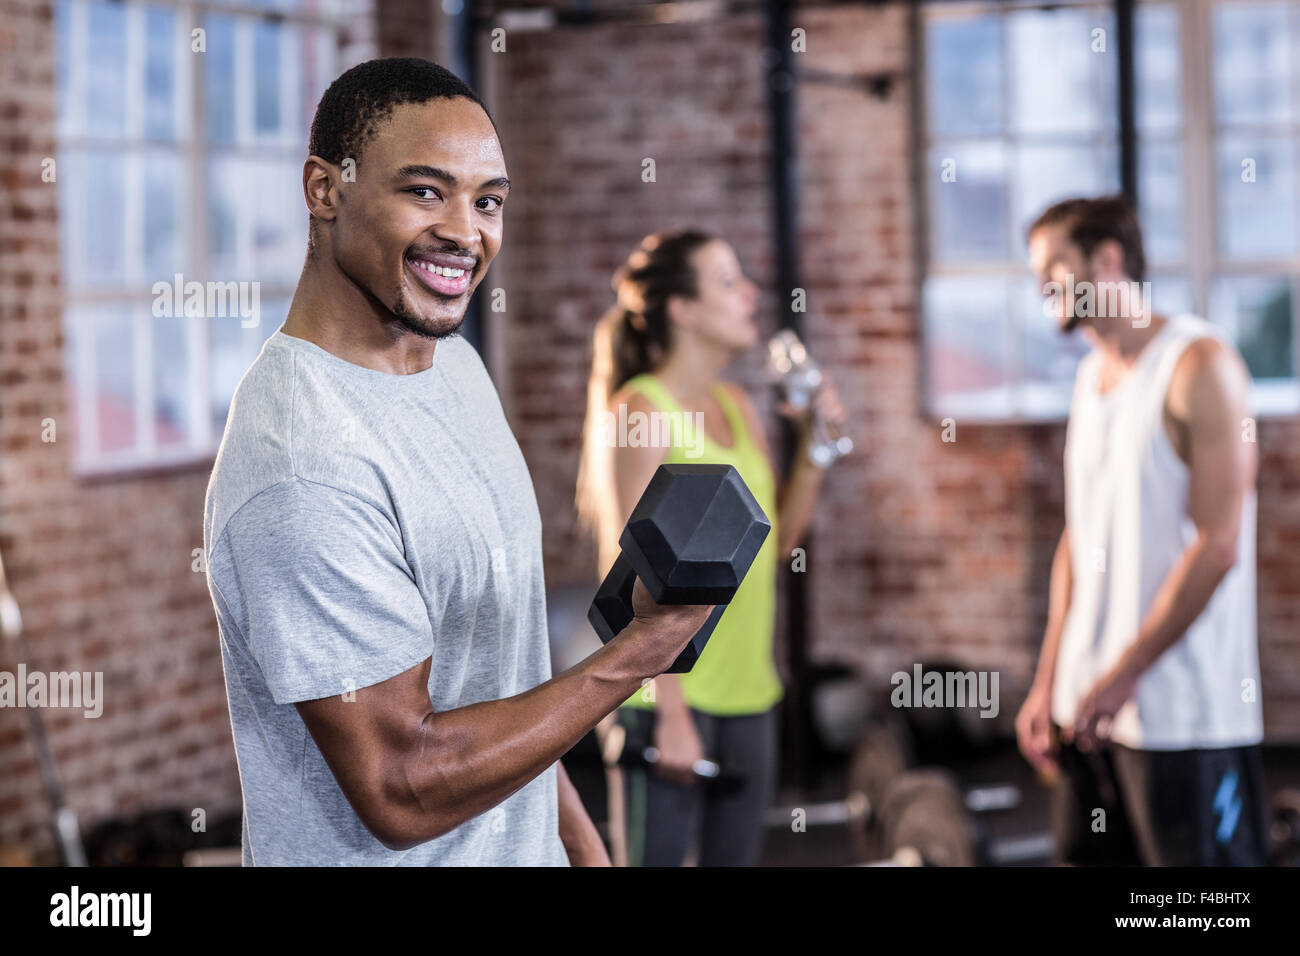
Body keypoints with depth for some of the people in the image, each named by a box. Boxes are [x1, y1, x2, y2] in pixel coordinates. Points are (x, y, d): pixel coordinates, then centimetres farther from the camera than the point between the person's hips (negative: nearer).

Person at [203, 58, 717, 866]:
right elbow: (401, 791, -26)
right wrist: (640, 651, -22)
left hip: (522, 849, 8)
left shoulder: (455, 362, 2)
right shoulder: (305, 471, -27)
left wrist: (576, 834, 11)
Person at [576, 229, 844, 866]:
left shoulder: (736, 407, 12)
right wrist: (670, 711, -19)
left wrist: (815, 446, 4)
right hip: (666, 698, -8)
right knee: (656, 855, -4)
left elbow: (777, 540, 16)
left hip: (747, 696, 8)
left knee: (734, 855, 11)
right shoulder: (640, 412, -11)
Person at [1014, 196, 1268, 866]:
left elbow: (1216, 546, -14)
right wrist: (1048, 683, 11)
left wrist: (1125, 673, -16)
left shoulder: (1199, 365, -8)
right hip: (1089, 703, 7)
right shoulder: (1090, 377, 15)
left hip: (1183, 713, -7)